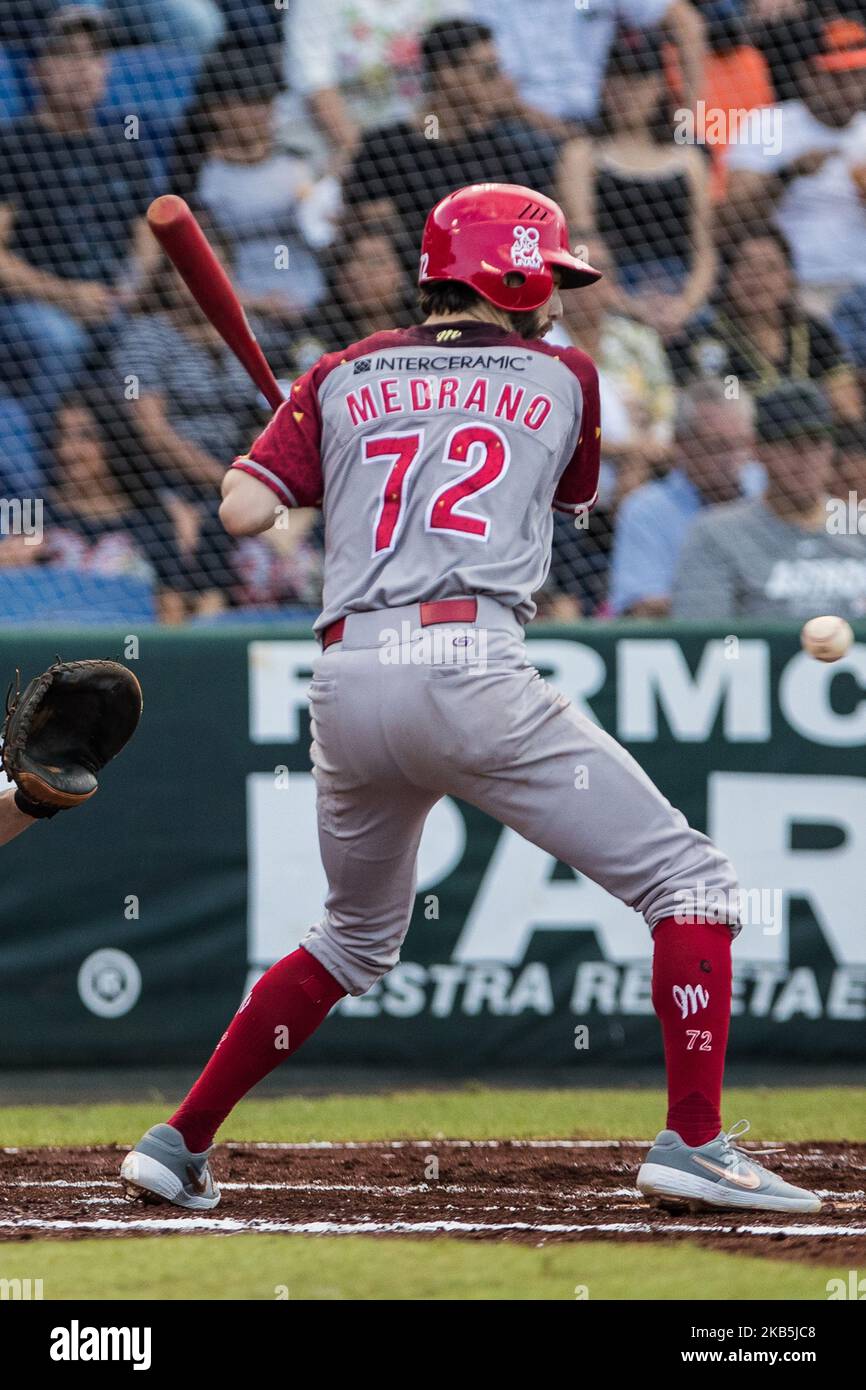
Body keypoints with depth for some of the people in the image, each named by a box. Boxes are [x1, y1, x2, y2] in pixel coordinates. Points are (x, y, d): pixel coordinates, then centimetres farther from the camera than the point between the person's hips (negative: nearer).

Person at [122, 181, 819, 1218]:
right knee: (687, 879, 2)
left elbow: (243, 512, 8)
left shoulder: (347, 376, 18)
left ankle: (179, 1144, 26)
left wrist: (278, 451, 29)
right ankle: (692, 1142, -12)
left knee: (357, 939, 27)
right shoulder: (562, 380, 15)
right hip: (470, 671, -5)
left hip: (345, 683, 5)